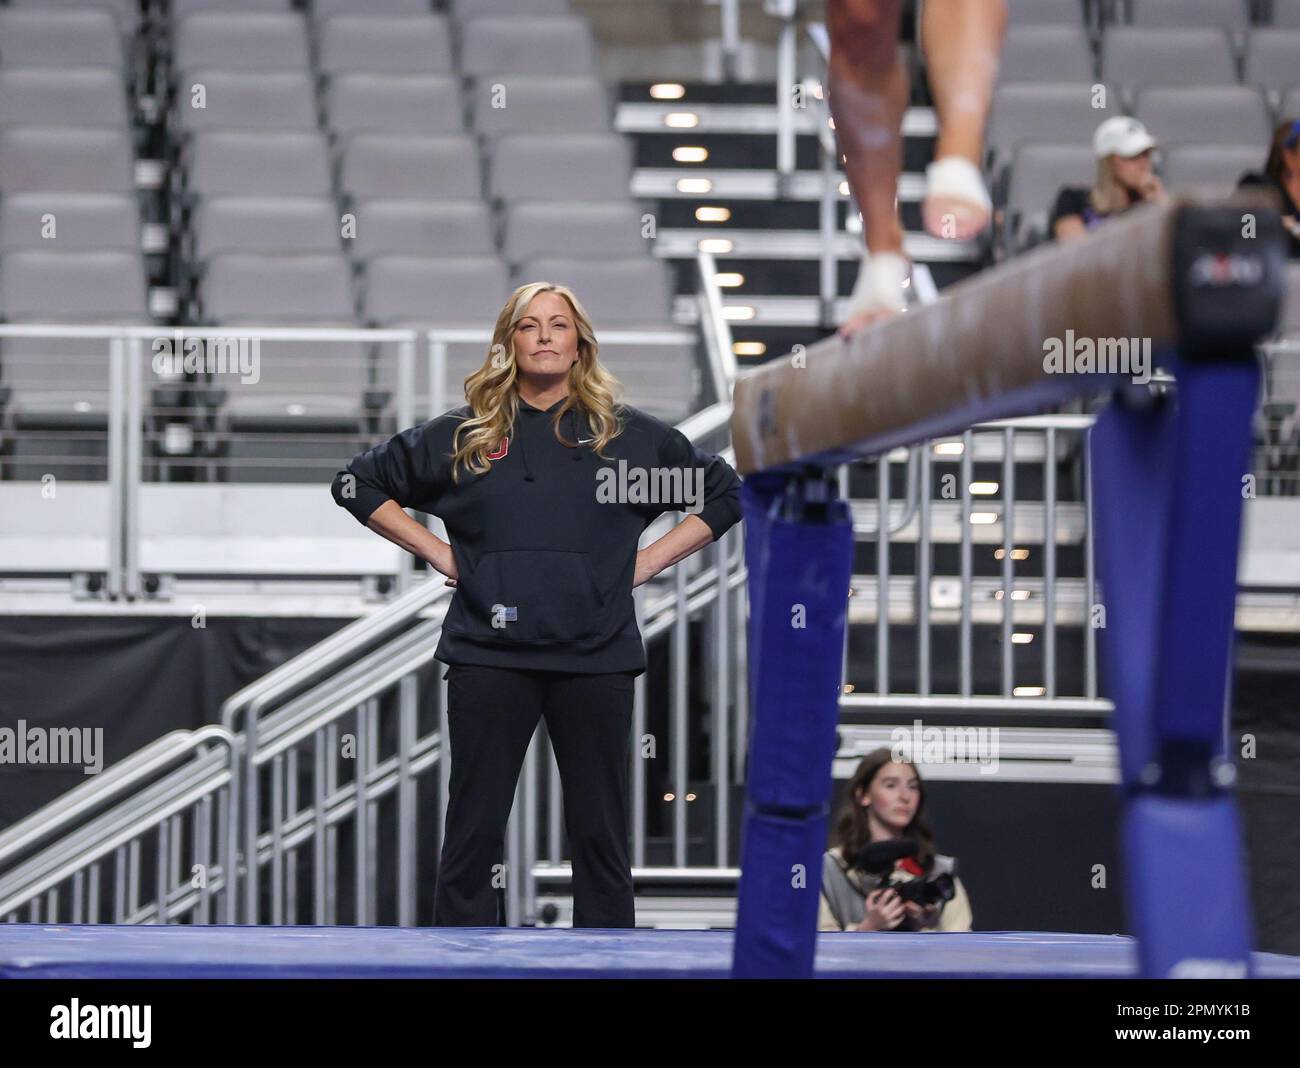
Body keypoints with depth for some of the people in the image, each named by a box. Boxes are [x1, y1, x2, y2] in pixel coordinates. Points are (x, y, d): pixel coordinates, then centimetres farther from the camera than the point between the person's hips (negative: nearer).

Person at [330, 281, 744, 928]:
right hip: (489, 655, 0)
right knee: (473, 835, 2)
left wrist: (647, 562, 5)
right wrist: (438, 553, 5)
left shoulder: (630, 433, 8)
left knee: (601, 836, 4)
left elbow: (725, 493, 15)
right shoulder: (462, 436, 8)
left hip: (596, 657, 0)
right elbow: (359, 484, 15)